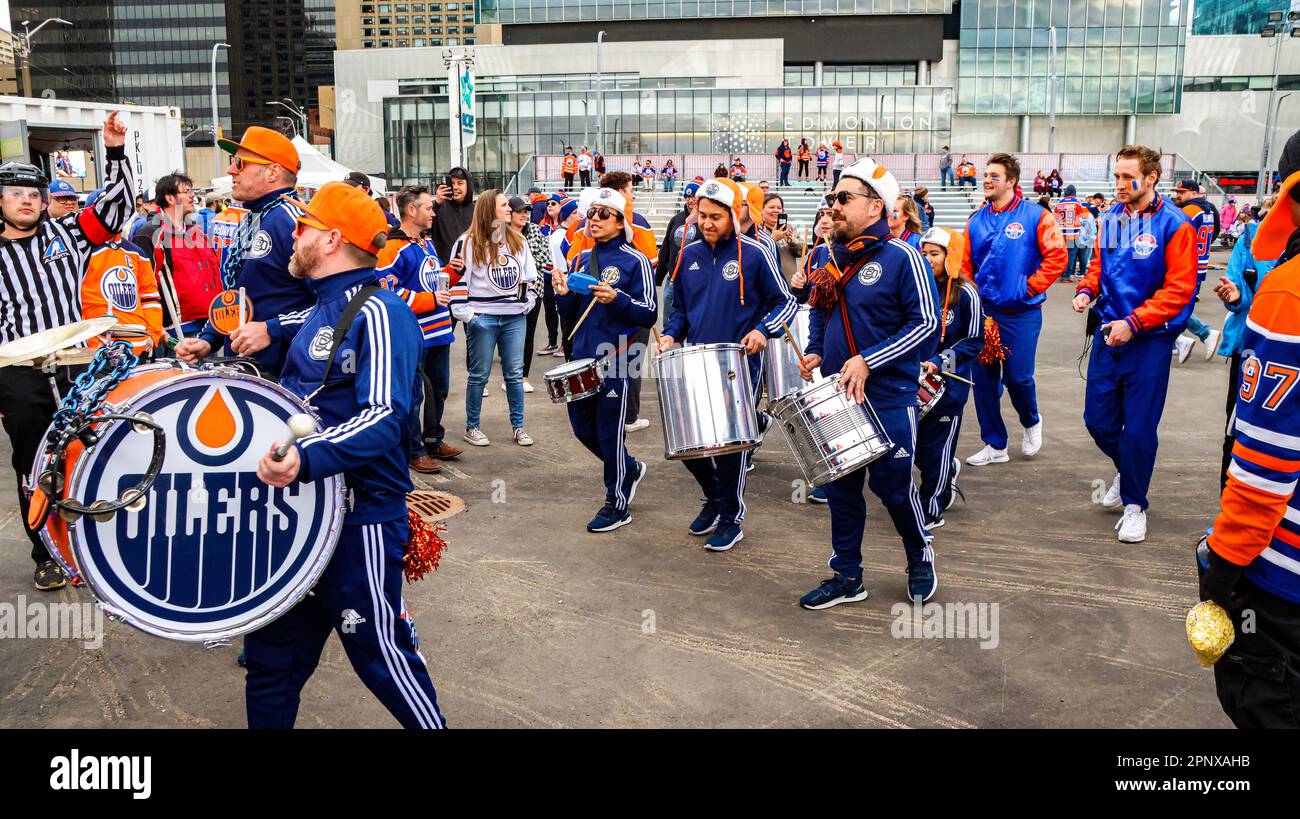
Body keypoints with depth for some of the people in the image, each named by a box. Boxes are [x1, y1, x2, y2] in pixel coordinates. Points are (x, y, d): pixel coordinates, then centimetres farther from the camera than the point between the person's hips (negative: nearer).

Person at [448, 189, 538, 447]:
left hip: (515, 317, 4)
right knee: (479, 375, 4)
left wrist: (527, 302, 9)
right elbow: (458, 277, -7)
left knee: (515, 374, 8)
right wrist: (464, 314, -11)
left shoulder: (517, 240, 10)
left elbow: (530, 274, 18)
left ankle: (518, 426, 18)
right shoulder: (471, 242, -6)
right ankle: (471, 427, 17)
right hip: (483, 317, -4)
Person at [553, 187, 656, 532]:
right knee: (582, 426, 15)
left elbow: (649, 314, -12)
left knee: (610, 432, -1)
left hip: (616, 360, -7)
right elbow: (572, 314, 15)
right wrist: (564, 295, -5)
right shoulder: (582, 259, 12)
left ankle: (617, 504, 15)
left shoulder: (635, 261, -7)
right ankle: (629, 469, 38)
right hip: (583, 357, 7)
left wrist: (616, 299, -26)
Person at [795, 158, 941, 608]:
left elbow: (926, 323, -14)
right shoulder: (831, 259, 9)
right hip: (835, 396, 6)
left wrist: (868, 361, -21)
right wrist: (814, 352, 3)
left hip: (887, 399, -6)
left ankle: (921, 559, 31)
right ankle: (846, 576, 25)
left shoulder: (901, 257, -11)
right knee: (841, 487, 11)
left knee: (892, 485, 4)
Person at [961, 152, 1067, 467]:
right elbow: (965, 264, 10)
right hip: (983, 311, 4)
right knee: (984, 378, 5)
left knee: (1018, 376, -2)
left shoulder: (1035, 216, -6)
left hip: (1021, 314, -4)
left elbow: (1057, 256, -9)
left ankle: (1031, 422, 31)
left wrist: (1030, 287, -13)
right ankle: (995, 445, 18)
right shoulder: (976, 220, 6)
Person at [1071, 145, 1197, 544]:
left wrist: (1134, 322, -22)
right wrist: (1086, 289, -4)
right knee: (1098, 420, 11)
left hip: (1149, 341, -5)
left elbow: (1180, 288, -15)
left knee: (1139, 427, 2)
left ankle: (1134, 503, 20)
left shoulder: (1174, 225, -14)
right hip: (1109, 332, 5)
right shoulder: (1110, 219, 3)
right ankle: (1127, 471, 40)